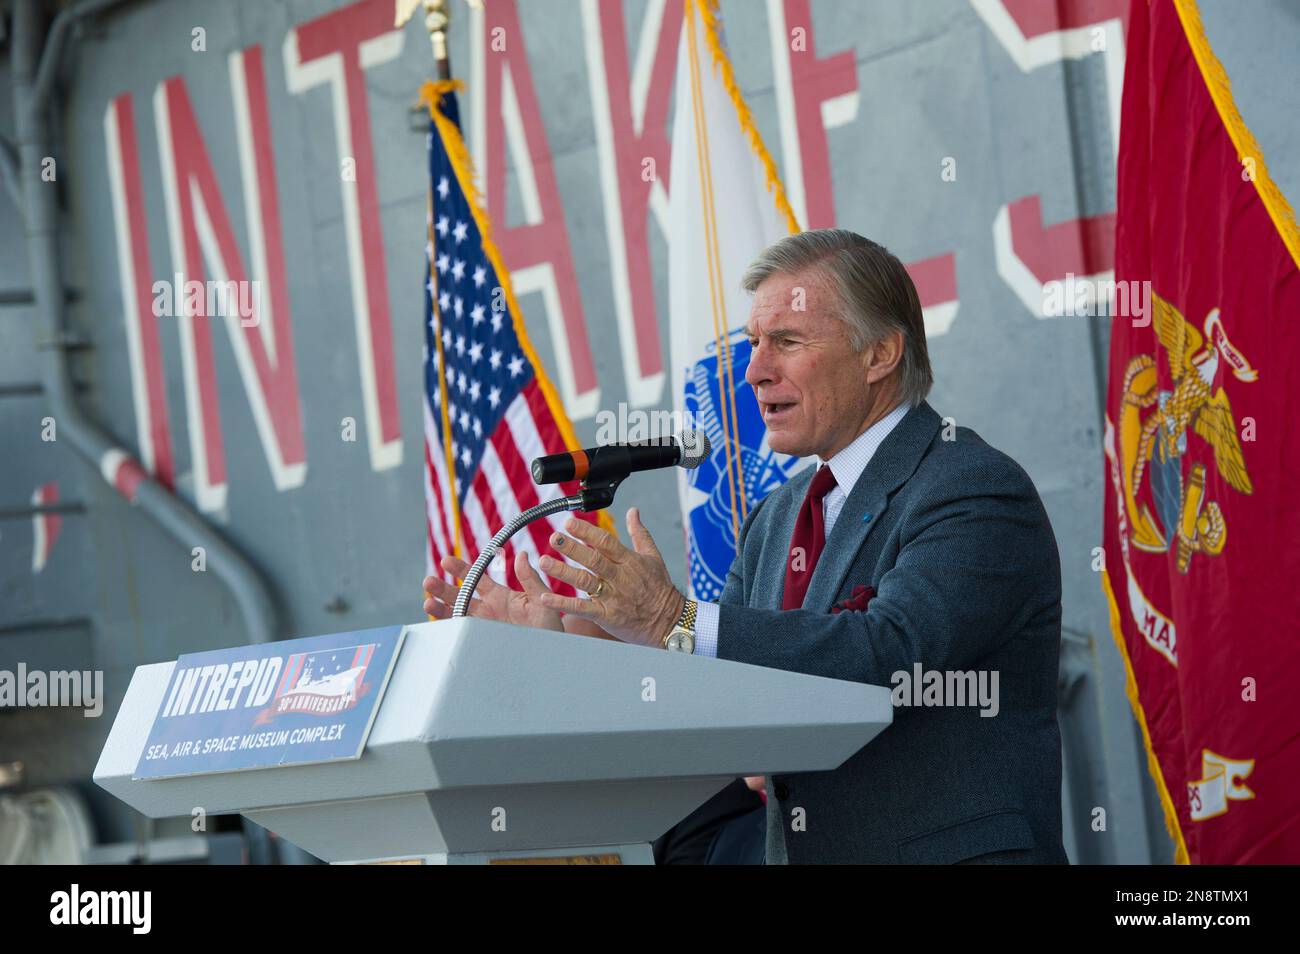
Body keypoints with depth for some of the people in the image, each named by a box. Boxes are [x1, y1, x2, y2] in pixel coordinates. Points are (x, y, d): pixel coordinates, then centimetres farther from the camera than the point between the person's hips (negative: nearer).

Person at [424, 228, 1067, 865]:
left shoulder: (978, 490, -8)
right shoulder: (775, 519, 17)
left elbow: (892, 654, -22)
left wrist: (674, 622, -26)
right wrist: (563, 636, 2)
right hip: (800, 852, 6)